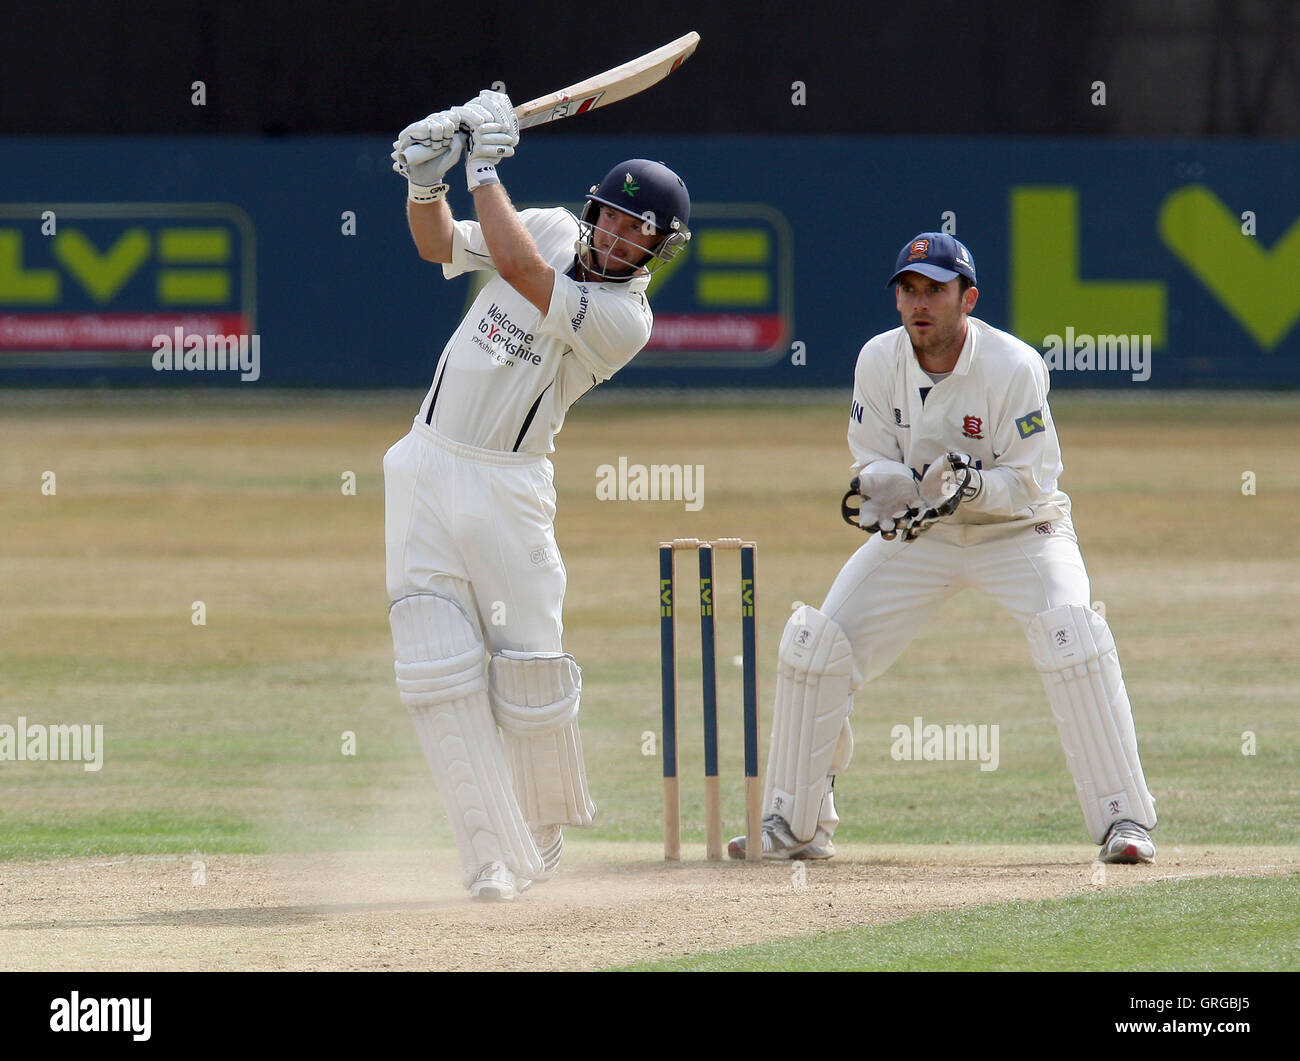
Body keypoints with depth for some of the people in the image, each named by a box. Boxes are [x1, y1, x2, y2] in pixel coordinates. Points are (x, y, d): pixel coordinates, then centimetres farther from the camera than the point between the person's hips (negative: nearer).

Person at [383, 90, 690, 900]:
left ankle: (546, 827, 23)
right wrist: (426, 183, -11)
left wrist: (487, 167, -16)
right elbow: (441, 244, 9)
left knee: (530, 671, -5)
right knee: (439, 666, -6)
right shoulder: (553, 231, 6)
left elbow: (517, 266, -23)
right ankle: (496, 859, -6)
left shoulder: (625, 318, -13)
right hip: (425, 467, 4)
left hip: (507, 489, -4)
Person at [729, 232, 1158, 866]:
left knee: (1072, 637, -29)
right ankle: (794, 826, 9)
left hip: (1018, 528, -4)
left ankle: (1123, 821, -23)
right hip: (916, 531, 4)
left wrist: (969, 485, -40)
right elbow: (874, 465, -8)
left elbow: (1031, 481, -20)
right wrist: (915, 483, -32)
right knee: (814, 645, -6)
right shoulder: (879, 361, -13)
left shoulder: (1013, 367, -24)